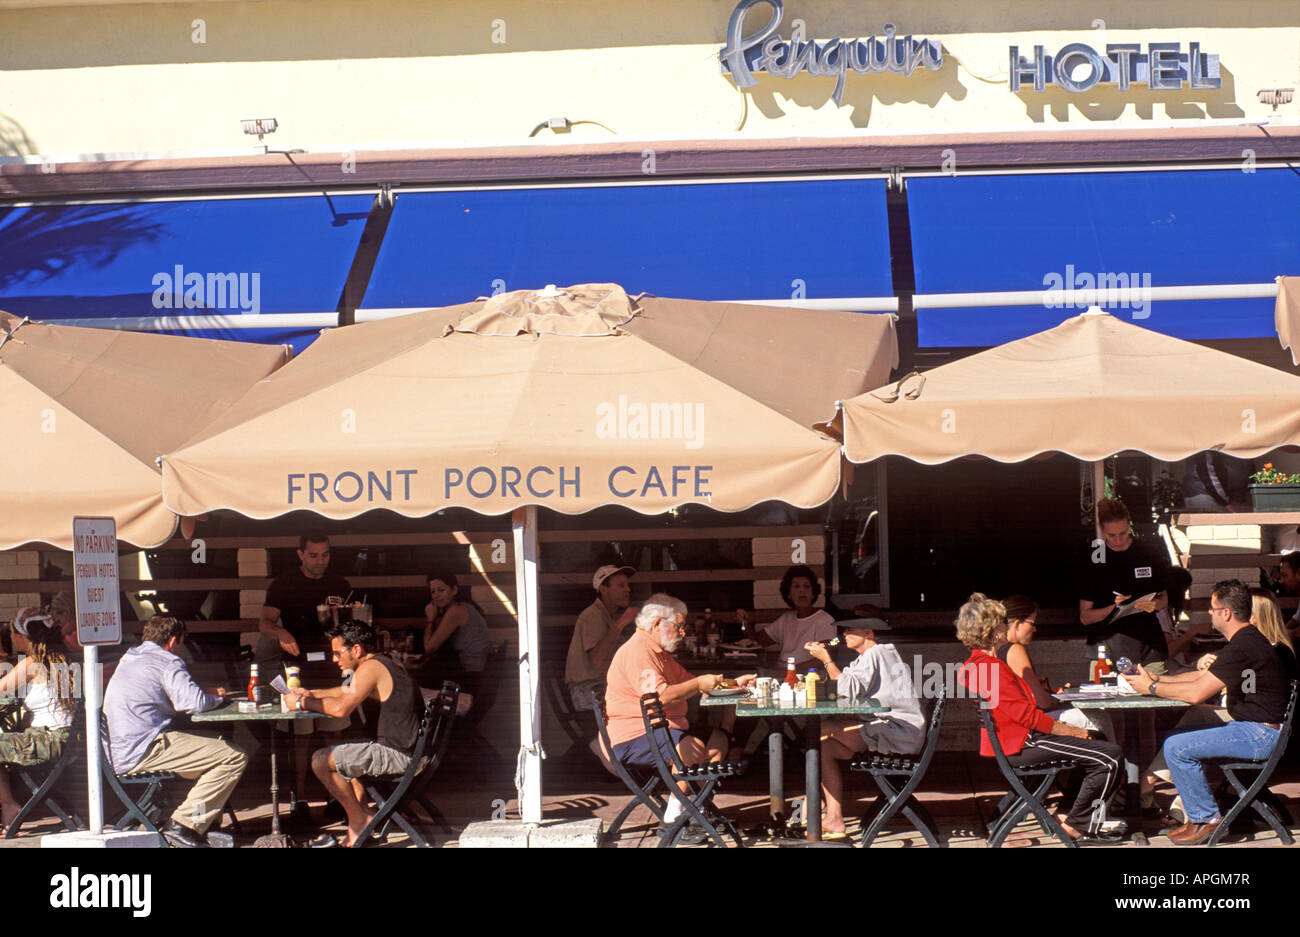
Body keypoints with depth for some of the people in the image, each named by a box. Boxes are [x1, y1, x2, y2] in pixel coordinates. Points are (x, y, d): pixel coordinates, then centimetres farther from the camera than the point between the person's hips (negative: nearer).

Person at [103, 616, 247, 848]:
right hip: (144, 750, -10)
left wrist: (207, 694, 26)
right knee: (235, 758, -13)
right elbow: (196, 702, -16)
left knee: (214, 742, 26)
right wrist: (217, 697, 7)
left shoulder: (128, 659, 24)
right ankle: (183, 824, -17)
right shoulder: (167, 662, -4)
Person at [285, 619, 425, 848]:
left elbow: (340, 708, -22)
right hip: (407, 749, 11)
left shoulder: (370, 668, -15)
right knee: (337, 754, 27)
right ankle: (363, 812, 16)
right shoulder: (385, 664, 16)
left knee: (320, 760, -9)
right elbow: (348, 691, 31)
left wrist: (302, 703, -8)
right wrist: (311, 694, 21)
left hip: (397, 755, -11)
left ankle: (359, 819, 3)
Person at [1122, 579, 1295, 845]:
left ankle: (1206, 819, -5)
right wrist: (1158, 678, 14)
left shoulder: (1242, 648, -21)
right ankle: (1197, 810, 18)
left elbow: (1196, 693, -22)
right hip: (1255, 729, 11)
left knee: (1176, 748, -17)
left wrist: (1152, 688, -9)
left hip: (1260, 734, -11)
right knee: (1174, 737, 15)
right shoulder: (1248, 639, 14)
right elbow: (1203, 676, 22)